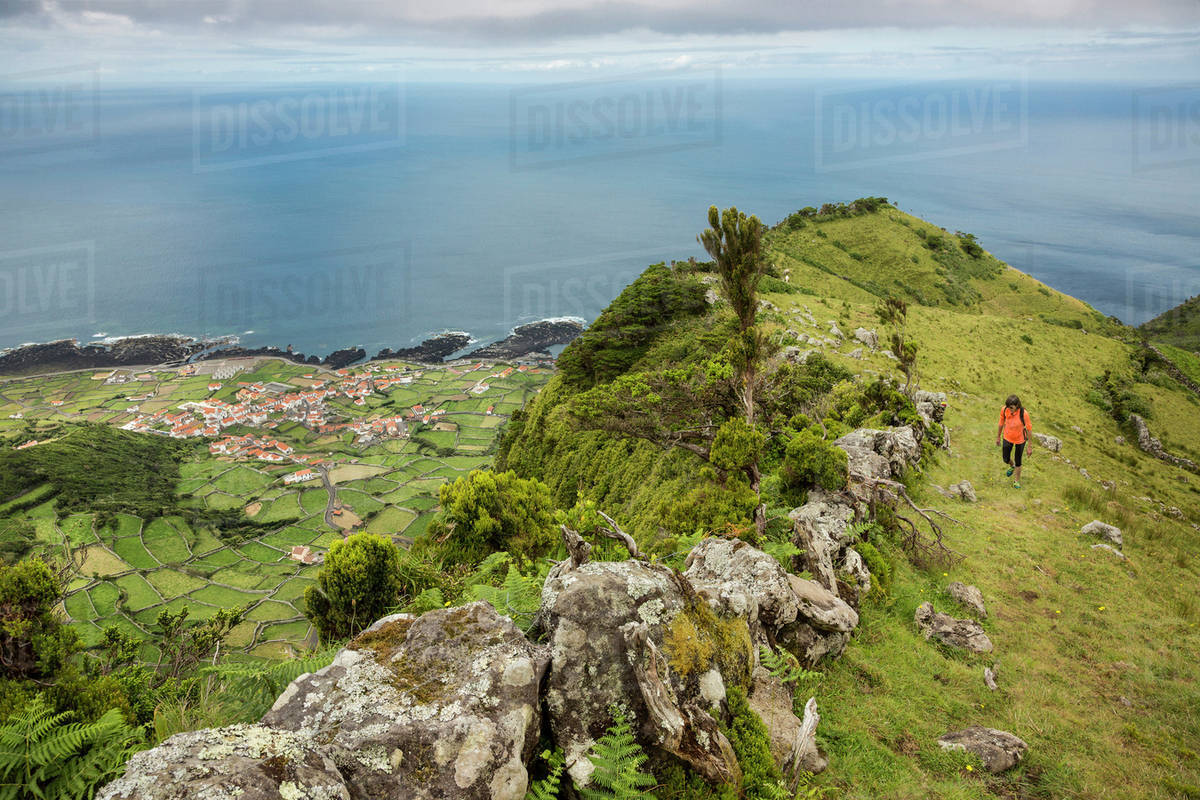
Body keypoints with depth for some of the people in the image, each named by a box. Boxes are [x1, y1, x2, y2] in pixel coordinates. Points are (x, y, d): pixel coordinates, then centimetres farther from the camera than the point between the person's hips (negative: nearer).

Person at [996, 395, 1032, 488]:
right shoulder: (1004, 410, -23)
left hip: (1020, 439, -3)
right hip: (1007, 438, 3)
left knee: (1017, 461, 13)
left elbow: (1029, 429, -18)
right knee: (1006, 459, 17)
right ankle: (1012, 466, 54)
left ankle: (1017, 480, 39)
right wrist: (998, 437, 9)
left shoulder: (1024, 414, -32)